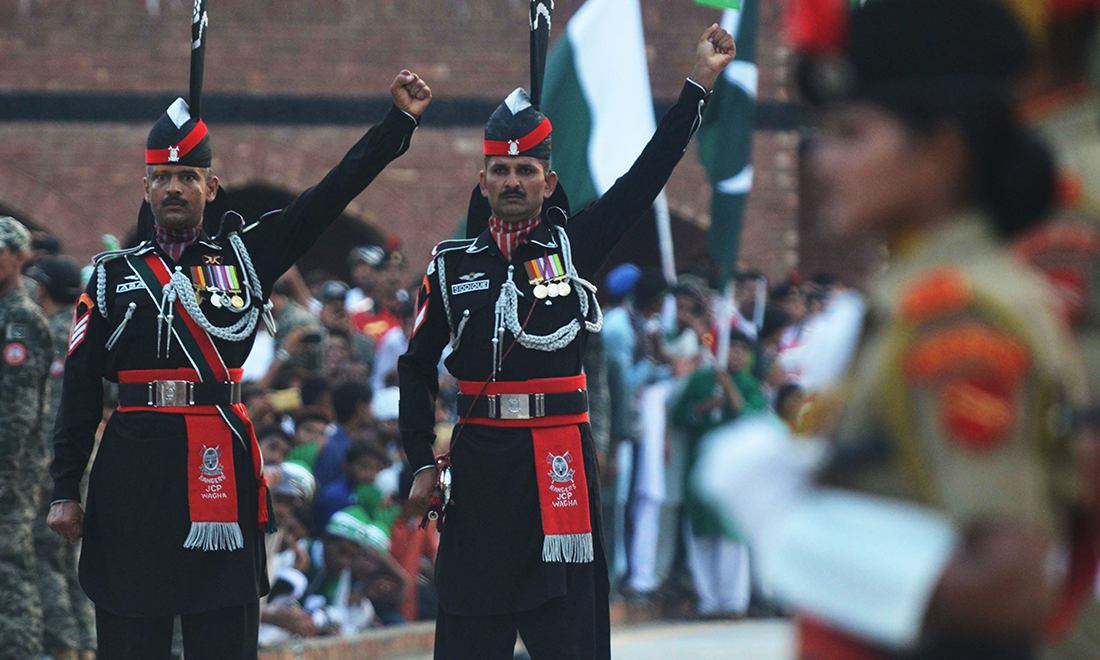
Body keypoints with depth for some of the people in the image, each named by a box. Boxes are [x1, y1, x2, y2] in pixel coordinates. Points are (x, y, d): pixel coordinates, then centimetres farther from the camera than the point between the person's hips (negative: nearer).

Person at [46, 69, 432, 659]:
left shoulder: (244, 255, 8)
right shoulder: (113, 275, 7)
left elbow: (332, 195, 5)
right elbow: (80, 389, 5)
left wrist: (400, 119, 0)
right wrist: (65, 491, -1)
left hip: (222, 472, 0)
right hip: (134, 471, 0)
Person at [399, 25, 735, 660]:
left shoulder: (574, 246, 5)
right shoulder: (451, 265, 7)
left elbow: (646, 179, 1)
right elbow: (417, 367, 11)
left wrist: (701, 81, -2)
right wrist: (422, 464, 5)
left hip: (560, 460, -1)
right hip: (480, 458, 1)